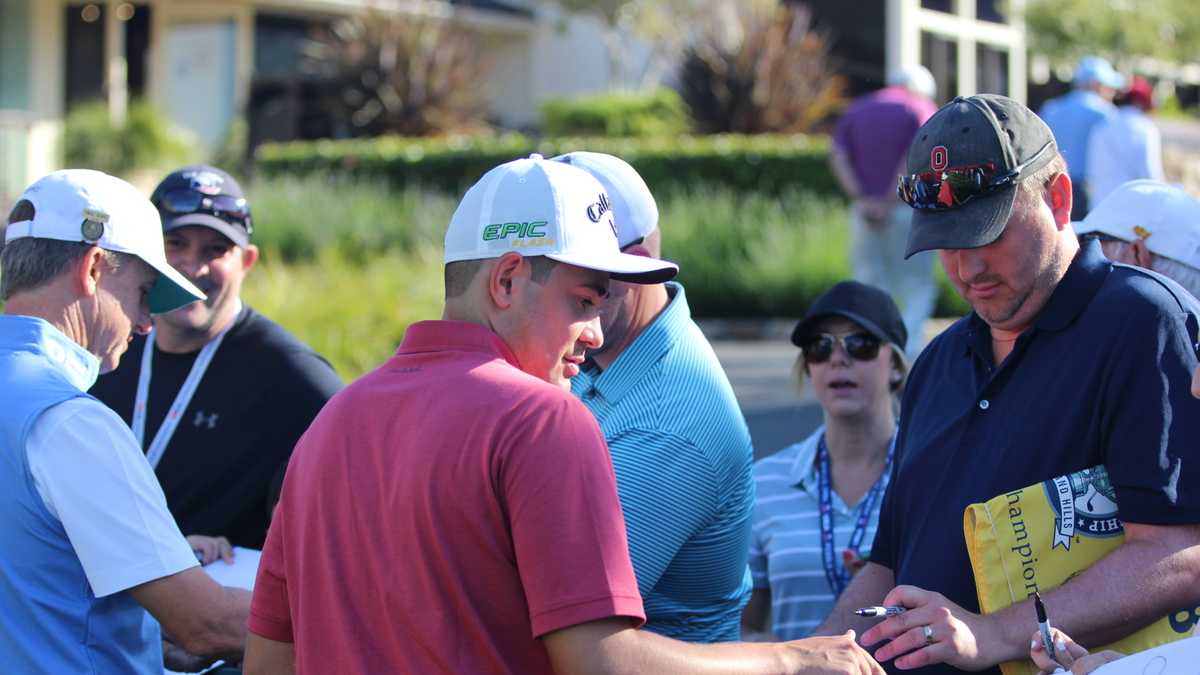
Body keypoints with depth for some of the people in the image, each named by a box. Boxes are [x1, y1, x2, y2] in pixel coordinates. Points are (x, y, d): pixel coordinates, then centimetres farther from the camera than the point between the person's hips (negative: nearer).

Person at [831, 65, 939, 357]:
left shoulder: (857, 110, 15)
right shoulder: (922, 109, 3)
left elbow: (836, 154, 1)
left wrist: (860, 199, -8)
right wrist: (892, 200, -16)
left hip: (865, 213, 3)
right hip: (909, 210, -3)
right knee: (918, 289, 5)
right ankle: (910, 353, -11)